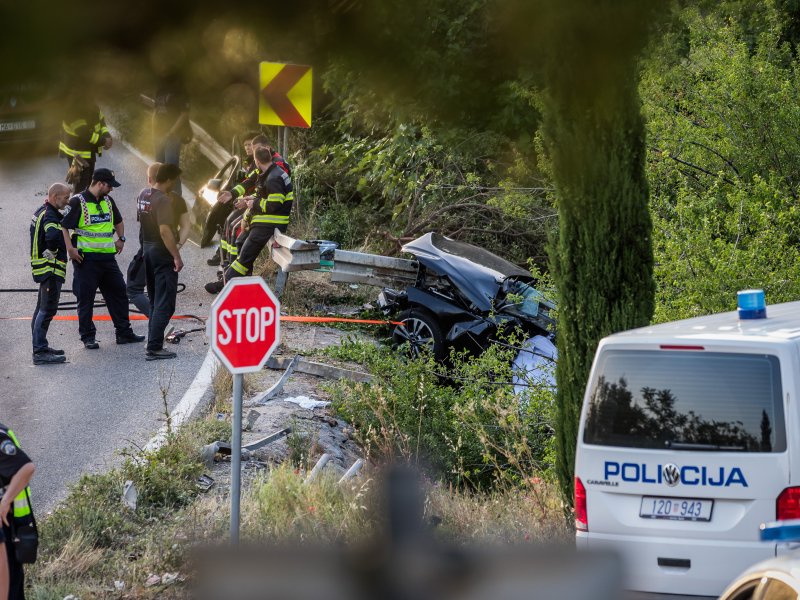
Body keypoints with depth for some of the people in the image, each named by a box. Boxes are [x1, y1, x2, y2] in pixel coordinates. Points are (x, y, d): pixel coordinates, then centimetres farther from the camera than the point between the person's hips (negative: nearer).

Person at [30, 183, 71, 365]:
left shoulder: (42, 212, 14)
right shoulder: (49, 216, -19)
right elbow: (53, 235, -38)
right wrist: (52, 252, -21)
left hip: (44, 268, 11)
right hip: (51, 268, -11)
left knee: (42, 308, 18)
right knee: (48, 308, -11)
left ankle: (40, 347, 27)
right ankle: (40, 352, -14)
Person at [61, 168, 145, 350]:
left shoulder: (108, 201, 13)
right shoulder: (78, 202, -9)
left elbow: (118, 221, 31)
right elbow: (63, 226, -11)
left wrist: (121, 239, 19)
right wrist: (70, 248, -18)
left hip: (107, 256, 7)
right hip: (86, 258, -7)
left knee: (118, 293, 9)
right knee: (85, 298, -1)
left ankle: (124, 333, 17)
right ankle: (88, 336, 6)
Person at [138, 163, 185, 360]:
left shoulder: (143, 195, 8)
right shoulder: (163, 200, -20)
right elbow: (165, 230, -28)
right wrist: (177, 256, -26)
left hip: (148, 248, 9)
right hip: (162, 253, -9)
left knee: (155, 301, 18)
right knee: (165, 304, -6)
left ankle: (154, 343, 22)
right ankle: (154, 348, -9)